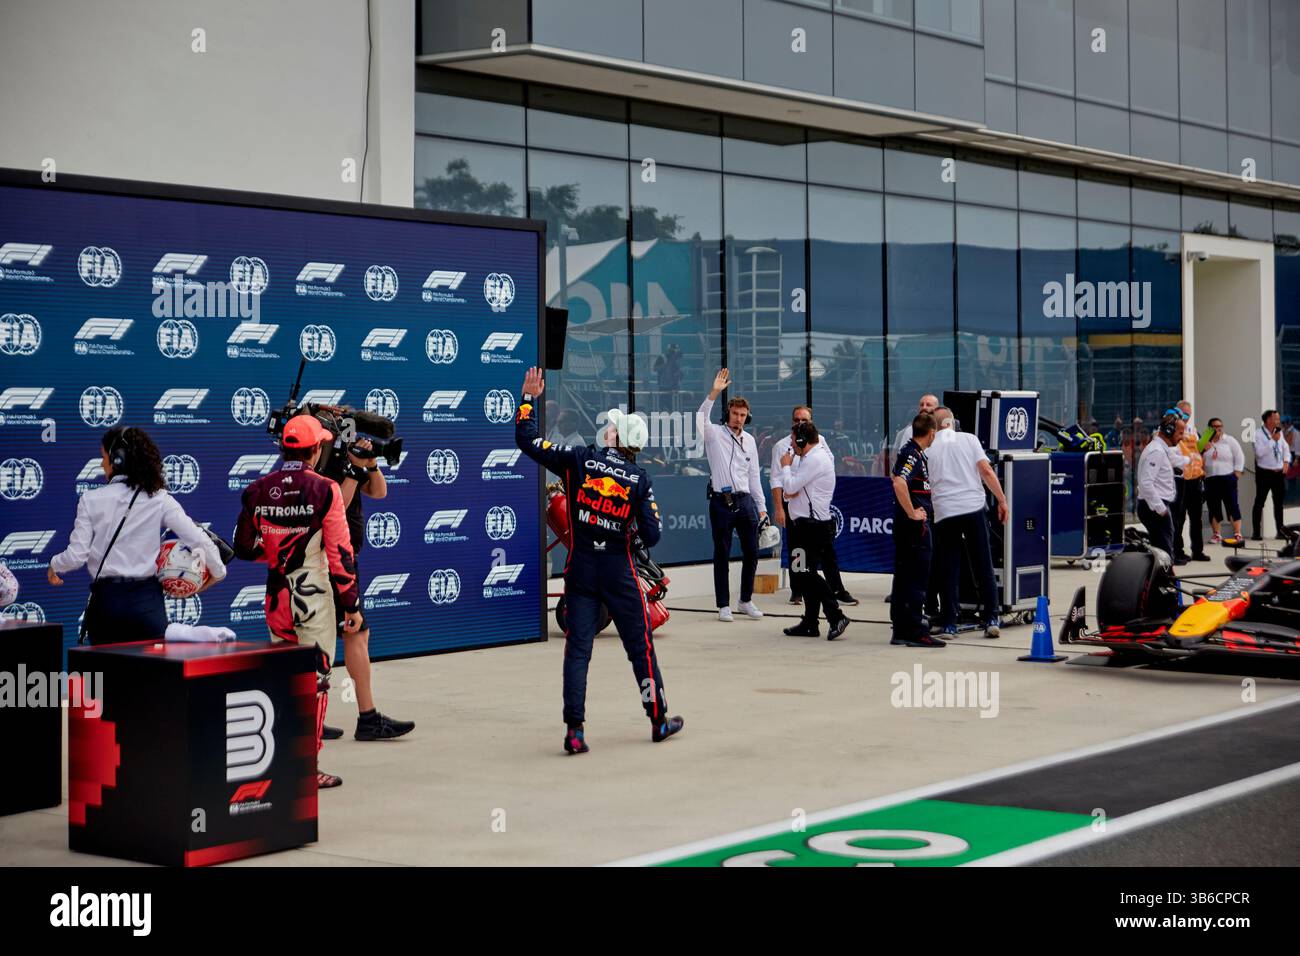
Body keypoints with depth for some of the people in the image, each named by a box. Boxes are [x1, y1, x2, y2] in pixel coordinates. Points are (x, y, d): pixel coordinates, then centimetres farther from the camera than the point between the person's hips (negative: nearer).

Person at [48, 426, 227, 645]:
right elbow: (200, 540, -6)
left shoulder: (91, 500, -3)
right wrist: (217, 571, 11)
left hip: (106, 599, 0)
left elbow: (76, 555, -5)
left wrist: (54, 566, 17)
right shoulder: (159, 499, -1)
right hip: (147, 600, 0)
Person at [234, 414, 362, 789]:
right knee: (315, 678, 2)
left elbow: (245, 547, 6)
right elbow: (340, 553, -11)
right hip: (314, 595, -5)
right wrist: (352, 604, -4)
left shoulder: (258, 490, 1)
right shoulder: (324, 490, -11)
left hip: (276, 595, 5)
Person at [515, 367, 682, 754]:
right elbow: (651, 536, -6)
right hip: (618, 570, 0)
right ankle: (659, 720, 22)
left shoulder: (579, 459, -6)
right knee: (641, 646, 12)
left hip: (581, 567, 0)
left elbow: (526, 440, -3)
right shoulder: (640, 479, -4)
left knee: (578, 649, 3)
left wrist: (529, 399, 7)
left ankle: (574, 730, -4)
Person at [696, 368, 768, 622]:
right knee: (722, 555, 1)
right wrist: (714, 392, -31)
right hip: (721, 502, -5)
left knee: (751, 552, 6)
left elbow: (754, 476, 18)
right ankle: (723, 605, 7)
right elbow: (700, 418, -22)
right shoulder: (715, 433, 0)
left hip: (745, 501, 5)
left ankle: (746, 601, 20)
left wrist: (761, 507, 14)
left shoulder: (749, 440, 14)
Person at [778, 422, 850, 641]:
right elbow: (790, 488, 18)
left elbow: (791, 486, -17)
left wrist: (786, 466, 0)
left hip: (813, 526, -11)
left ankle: (836, 616, -16)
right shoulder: (812, 457, 19)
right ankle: (809, 623, 17)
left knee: (807, 573, -13)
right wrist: (788, 489, -6)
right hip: (807, 524, 11)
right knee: (804, 573, 13)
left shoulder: (815, 460, -15)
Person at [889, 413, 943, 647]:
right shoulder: (913, 454, -15)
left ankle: (901, 630, 15)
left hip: (905, 525, 10)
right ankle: (917, 632, -4)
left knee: (904, 578, 11)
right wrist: (912, 513, -23)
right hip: (916, 525, -10)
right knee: (917, 580, -6)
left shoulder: (911, 451, 14)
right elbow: (899, 483, -30)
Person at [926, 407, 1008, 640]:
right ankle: (992, 620, 3)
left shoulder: (928, 448, 6)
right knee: (984, 568, 6)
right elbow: (986, 471, -2)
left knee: (948, 570, 6)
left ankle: (949, 624, 4)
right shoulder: (968, 439, 5)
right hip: (974, 507, 0)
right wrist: (1002, 500, 3)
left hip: (944, 512, 0)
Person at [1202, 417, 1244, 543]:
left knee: (1232, 505, -5)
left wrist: (1237, 471, -4)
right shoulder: (1204, 442, 8)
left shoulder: (1229, 440, 3)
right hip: (1210, 479, 2)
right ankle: (1216, 534, 14)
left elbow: (1239, 456, 3)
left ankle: (1237, 533, -4)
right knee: (1213, 507, 5)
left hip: (1227, 478, -2)